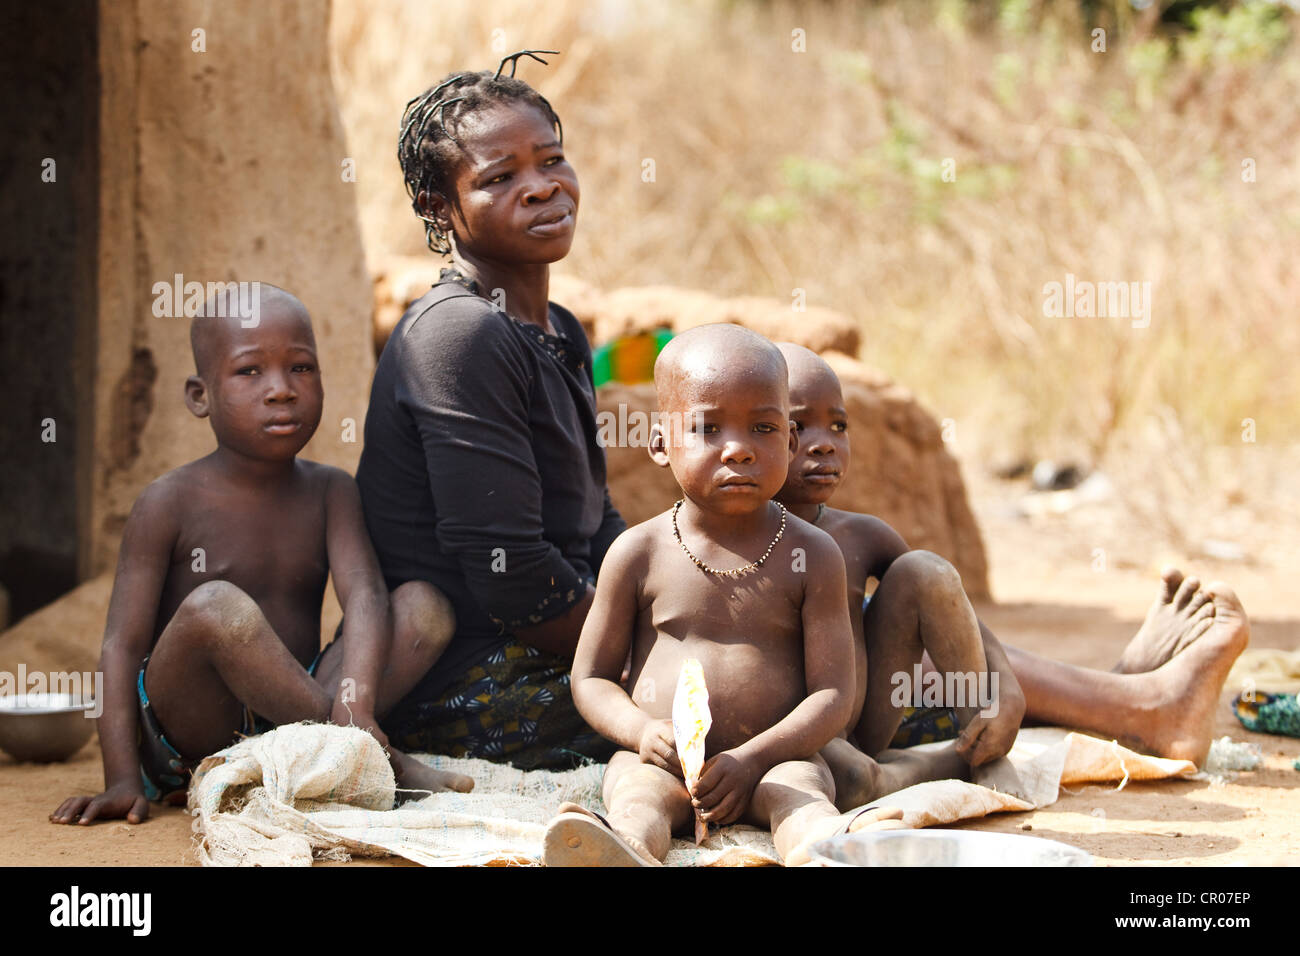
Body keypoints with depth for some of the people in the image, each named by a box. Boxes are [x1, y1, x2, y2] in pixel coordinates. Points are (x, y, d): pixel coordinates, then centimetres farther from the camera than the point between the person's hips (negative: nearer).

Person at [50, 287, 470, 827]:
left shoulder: (329, 493, 4)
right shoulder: (169, 505, -5)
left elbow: (364, 598, -12)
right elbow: (123, 645, -9)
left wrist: (355, 703, -33)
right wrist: (122, 779, -21)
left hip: (292, 710, 4)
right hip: (186, 735, -4)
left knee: (424, 605, -13)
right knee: (217, 607, -34)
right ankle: (382, 760, -23)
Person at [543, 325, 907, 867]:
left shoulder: (812, 554, 3)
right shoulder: (640, 553, 5)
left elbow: (833, 695, -2)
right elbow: (591, 678, 10)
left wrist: (752, 758, -17)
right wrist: (642, 731, -12)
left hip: (774, 759, 0)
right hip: (662, 761, 0)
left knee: (799, 790, -31)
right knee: (638, 792, -32)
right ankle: (623, 855, -65)